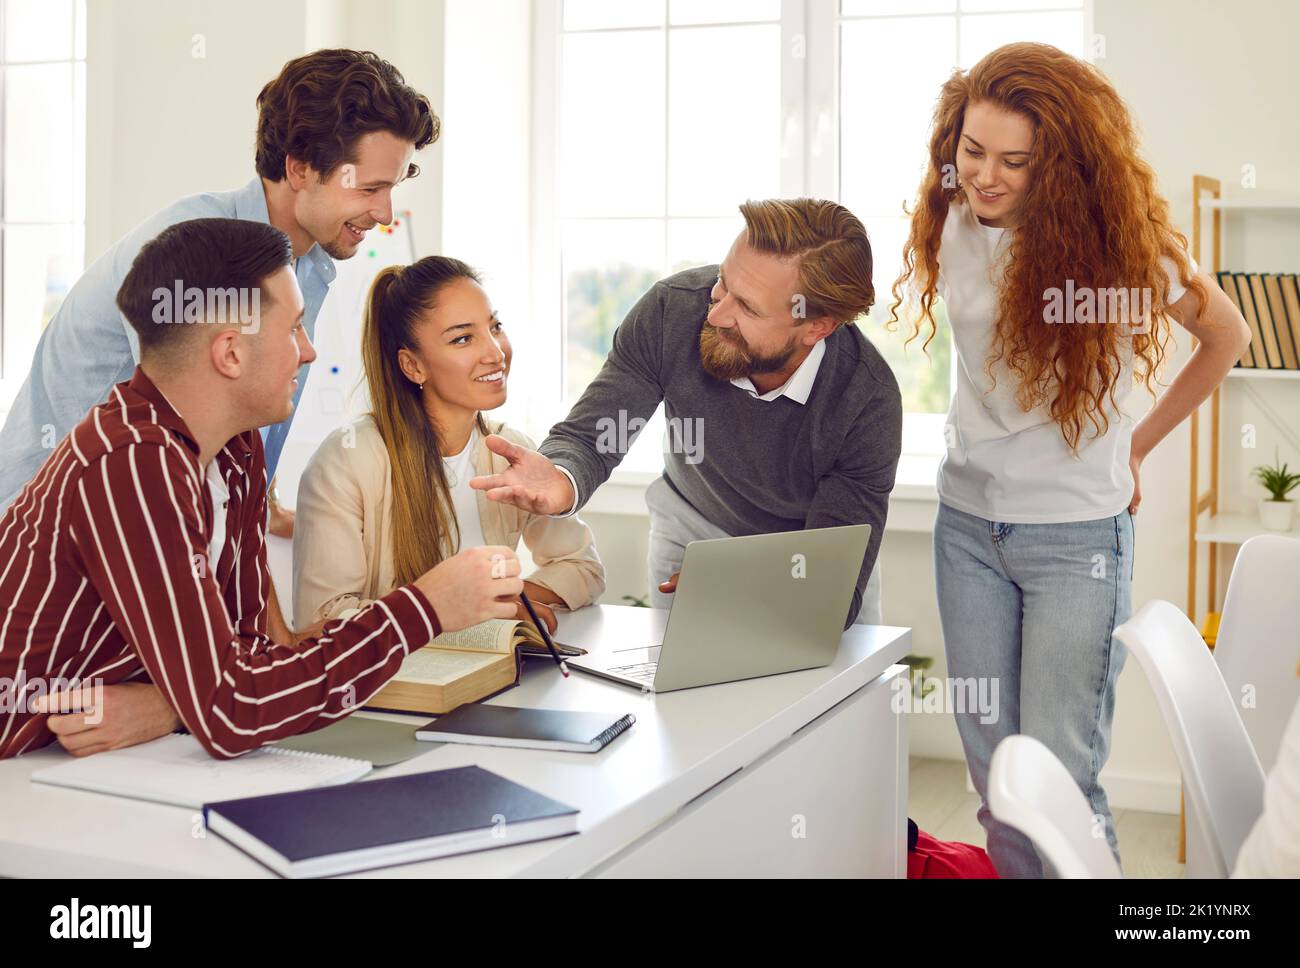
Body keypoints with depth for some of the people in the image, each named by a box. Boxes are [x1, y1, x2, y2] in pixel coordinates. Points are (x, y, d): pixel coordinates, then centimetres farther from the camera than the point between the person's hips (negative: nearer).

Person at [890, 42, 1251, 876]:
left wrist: (1138, 444, 4)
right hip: (969, 524, 4)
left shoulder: (1112, 237, -11)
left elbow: (1226, 335, 2)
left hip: (1076, 534, -4)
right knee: (992, 768, 9)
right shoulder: (953, 226, 1)